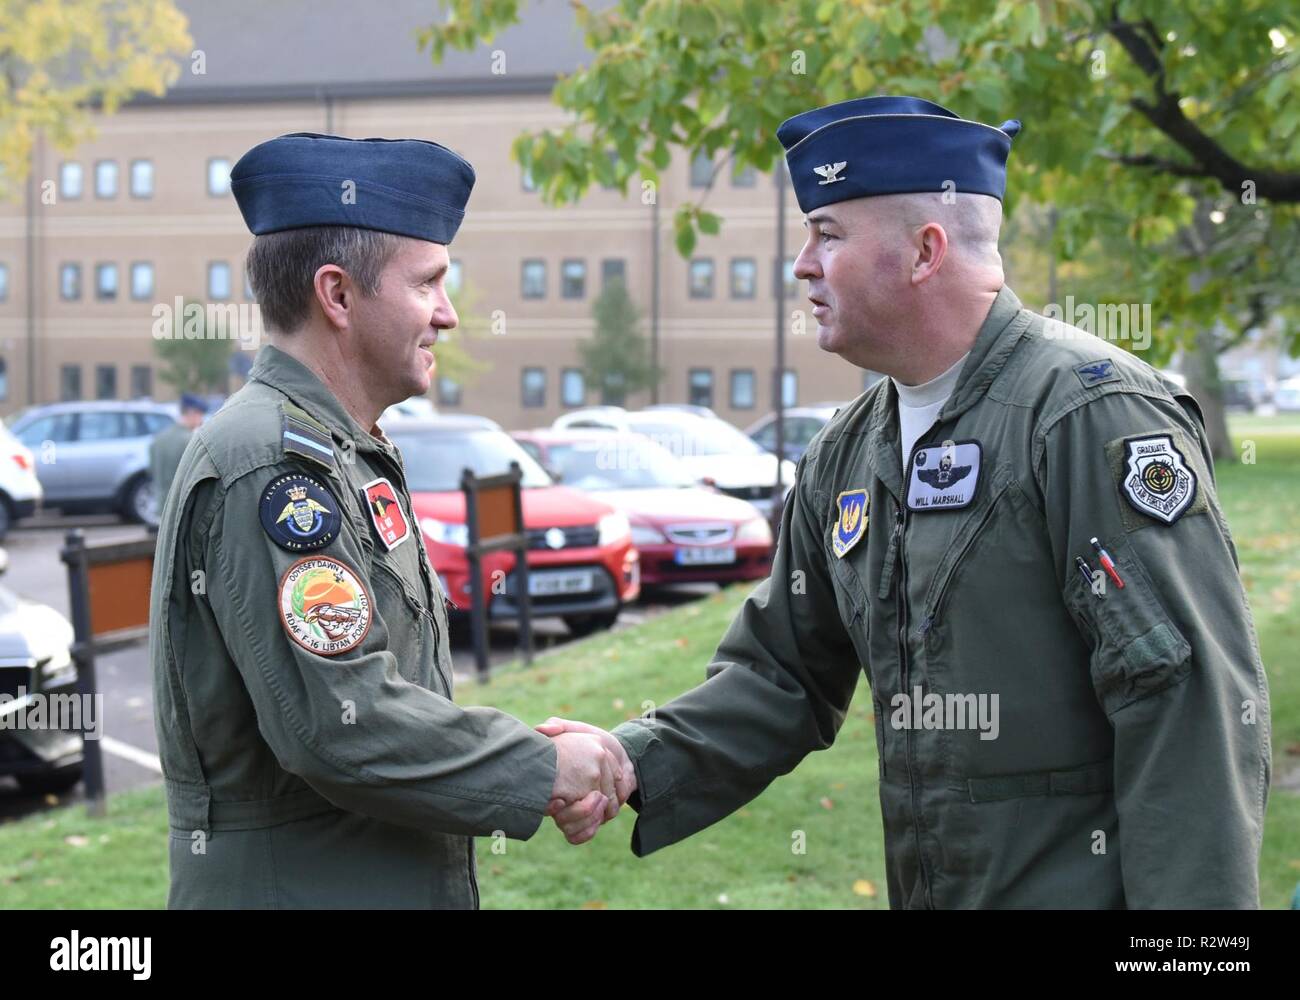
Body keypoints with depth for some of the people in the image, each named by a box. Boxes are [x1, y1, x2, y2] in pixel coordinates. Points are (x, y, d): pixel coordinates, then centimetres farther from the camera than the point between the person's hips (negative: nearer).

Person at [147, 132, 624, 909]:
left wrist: (528, 751, 2)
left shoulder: (344, 456, 14)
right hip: (296, 886, -9)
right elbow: (336, 721, -25)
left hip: (401, 887, 9)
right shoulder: (268, 466, -18)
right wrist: (539, 771, -15)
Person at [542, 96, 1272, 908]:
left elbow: (1192, 702, -20)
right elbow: (781, 676, 13)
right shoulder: (847, 458, 9)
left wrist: (1193, 904, -23)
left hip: (1087, 888, -7)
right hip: (928, 888, 7)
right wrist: (637, 765, -3)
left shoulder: (1095, 414, -15)